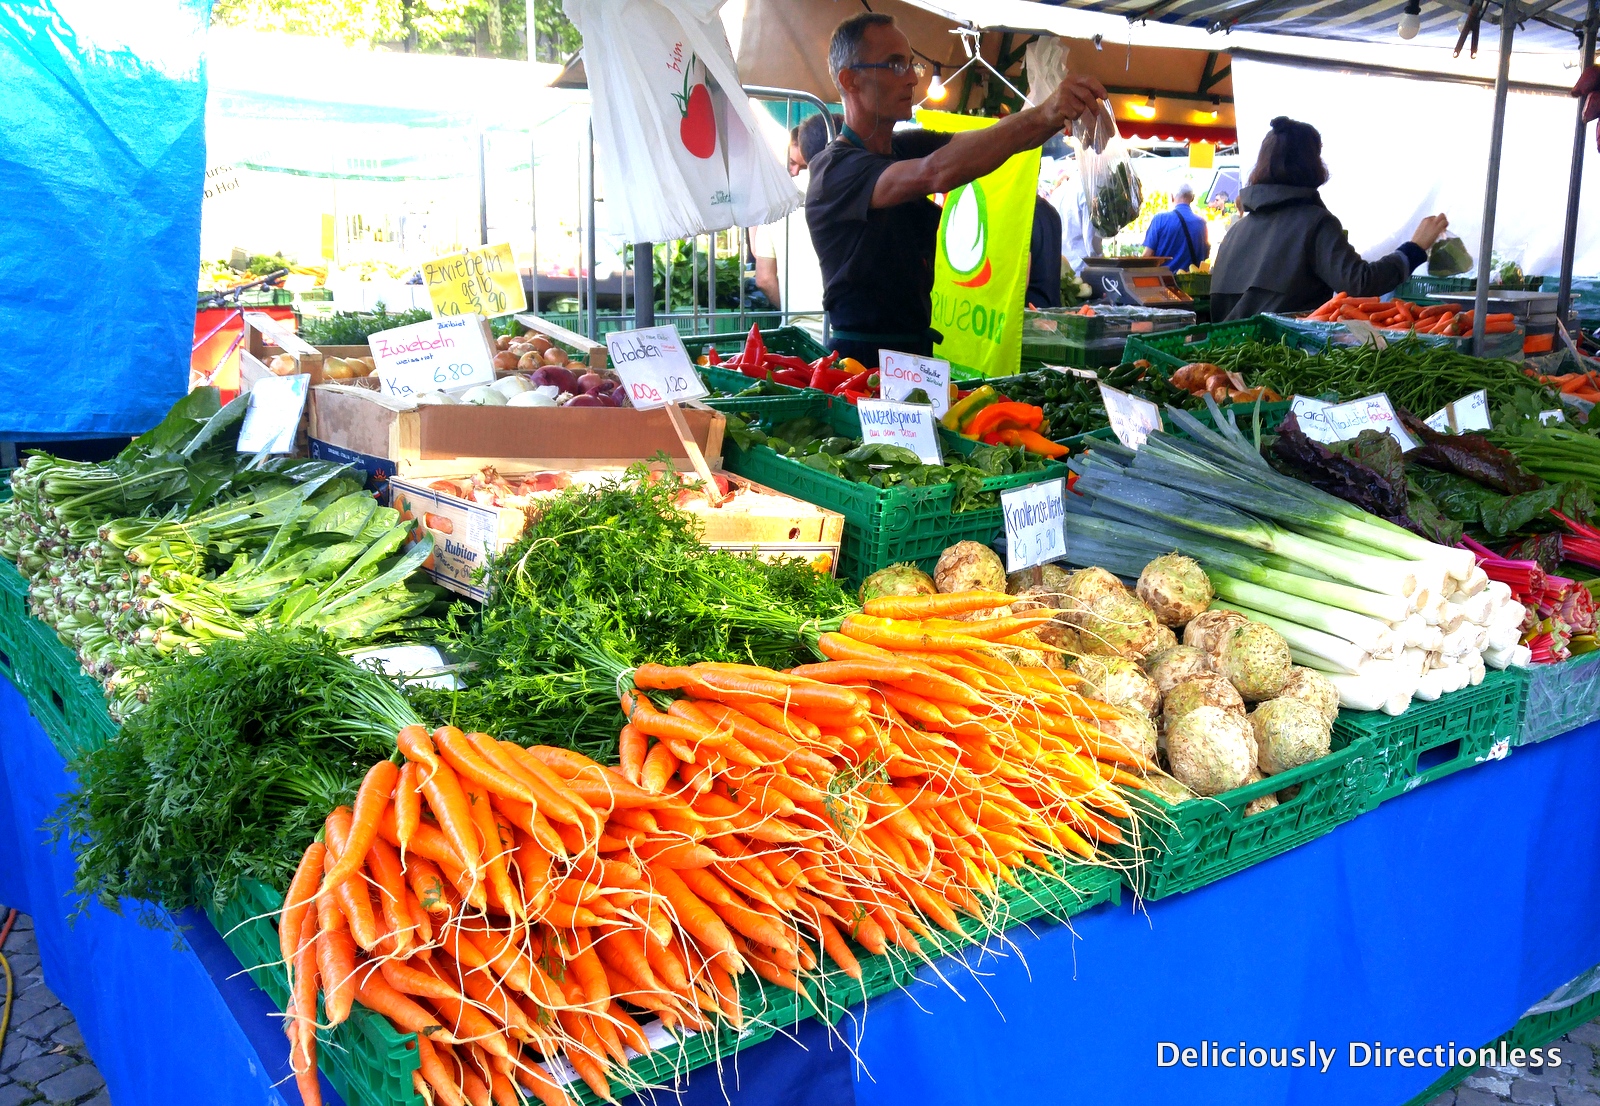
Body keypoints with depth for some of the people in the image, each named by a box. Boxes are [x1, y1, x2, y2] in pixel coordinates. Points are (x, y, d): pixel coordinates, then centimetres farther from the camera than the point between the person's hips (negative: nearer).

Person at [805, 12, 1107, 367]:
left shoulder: (908, 148, 14)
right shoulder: (833, 169, -13)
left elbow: (1000, 140, 2)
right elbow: (935, 174, -29)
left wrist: (1063, 112, -18)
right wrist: (1041, 115, -34)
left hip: (918, 347, 7)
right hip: (862, 361, -7)